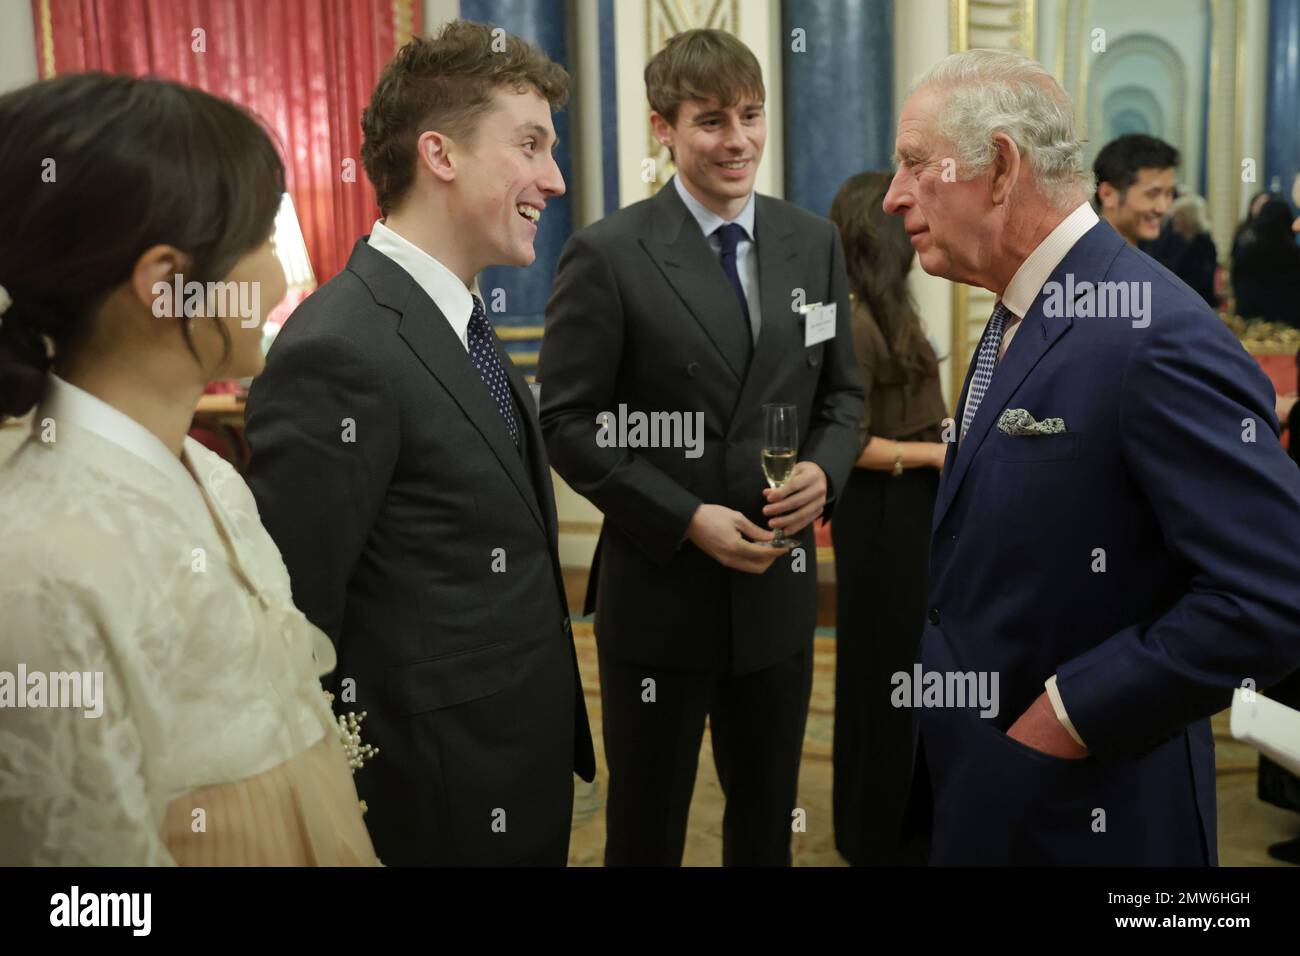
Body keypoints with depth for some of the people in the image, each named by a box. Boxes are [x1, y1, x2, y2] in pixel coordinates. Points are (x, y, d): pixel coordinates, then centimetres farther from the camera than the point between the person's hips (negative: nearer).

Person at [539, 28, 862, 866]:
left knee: (770, 820, 20)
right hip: (660, 591, -4)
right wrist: (685, 518, -18)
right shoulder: (608, 254, -10)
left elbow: (842, 393, 11)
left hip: (780, 586, 4)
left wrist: (824, 470, -10)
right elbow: (567, 423, -10)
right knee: (646, 825, 14)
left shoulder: (815, 243, 5)